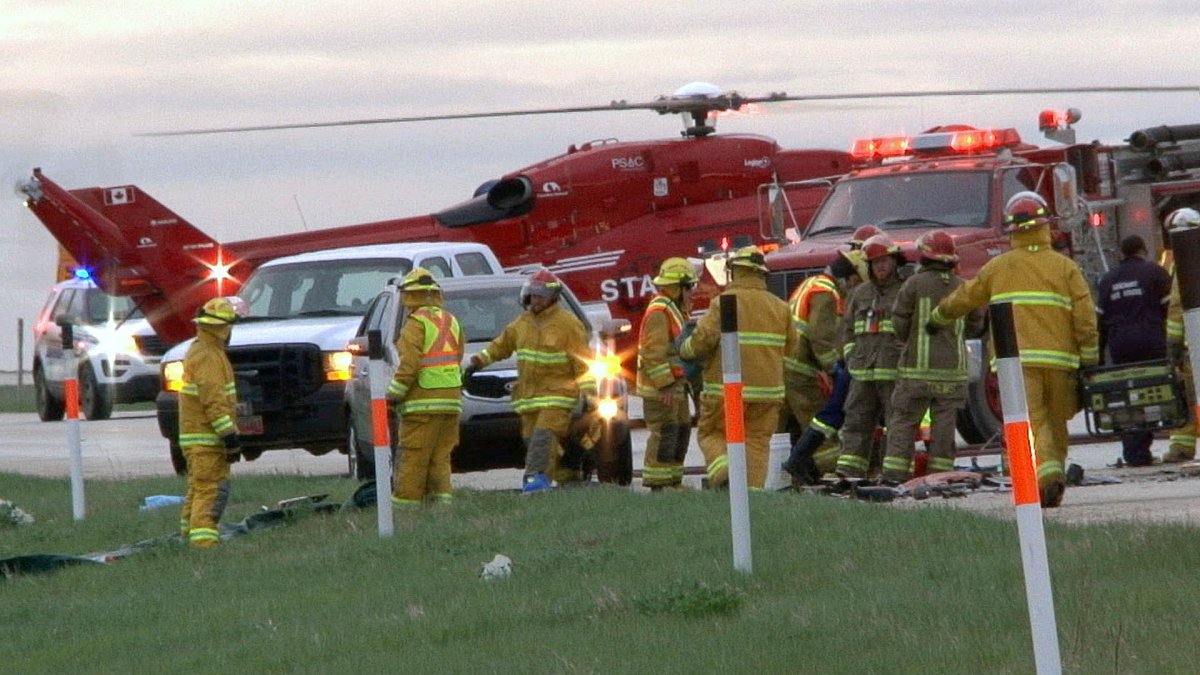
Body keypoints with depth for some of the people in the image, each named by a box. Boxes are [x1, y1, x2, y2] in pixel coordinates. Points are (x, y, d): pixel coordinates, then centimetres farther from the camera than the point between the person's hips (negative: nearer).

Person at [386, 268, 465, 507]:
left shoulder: (416, 322, -9)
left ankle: (404, 503, -5)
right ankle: (442, 500, 2)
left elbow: (409, 364, -16)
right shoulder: (451, 321, 15)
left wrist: (392, 396, -10)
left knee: (413, 459, -5)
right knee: (440, 458, 9)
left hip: (422, 403, -7)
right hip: (451, 400, 7)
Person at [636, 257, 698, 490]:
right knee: (664, 435, -10)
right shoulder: (659, 312, -16)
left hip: (674, 386, 11)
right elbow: (653, 352, -23)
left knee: (681, 430, 14)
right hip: (660, 389, -11)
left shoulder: (674, 310, 18)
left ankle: (673, 482, 21)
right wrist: (665, 385, -25)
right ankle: (657, 484, -8)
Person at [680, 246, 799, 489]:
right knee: (756, 441, 7)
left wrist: (685, 350, 5)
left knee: (711, 433, 10)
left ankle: (723, 467, -17)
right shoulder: (779, 307, 8)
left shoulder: (724, 302, -6)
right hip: (767, 389, 3)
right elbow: (789, 354, 10)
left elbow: (704, 339, -15)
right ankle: (752, 489, -6)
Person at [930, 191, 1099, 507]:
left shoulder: (998, 267, 9)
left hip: (1017, 361, -1)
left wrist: (937, 318, 43)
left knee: (1031, 422, -10)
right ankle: (1055, 480, 15)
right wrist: (1090, 363, 5)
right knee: (1056, 422, 14)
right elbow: (1086, 318, 0)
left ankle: (1048, 472, -33)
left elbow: (963, 298, 24)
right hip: (1059, 359, 1)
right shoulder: (1064, 267, 6)